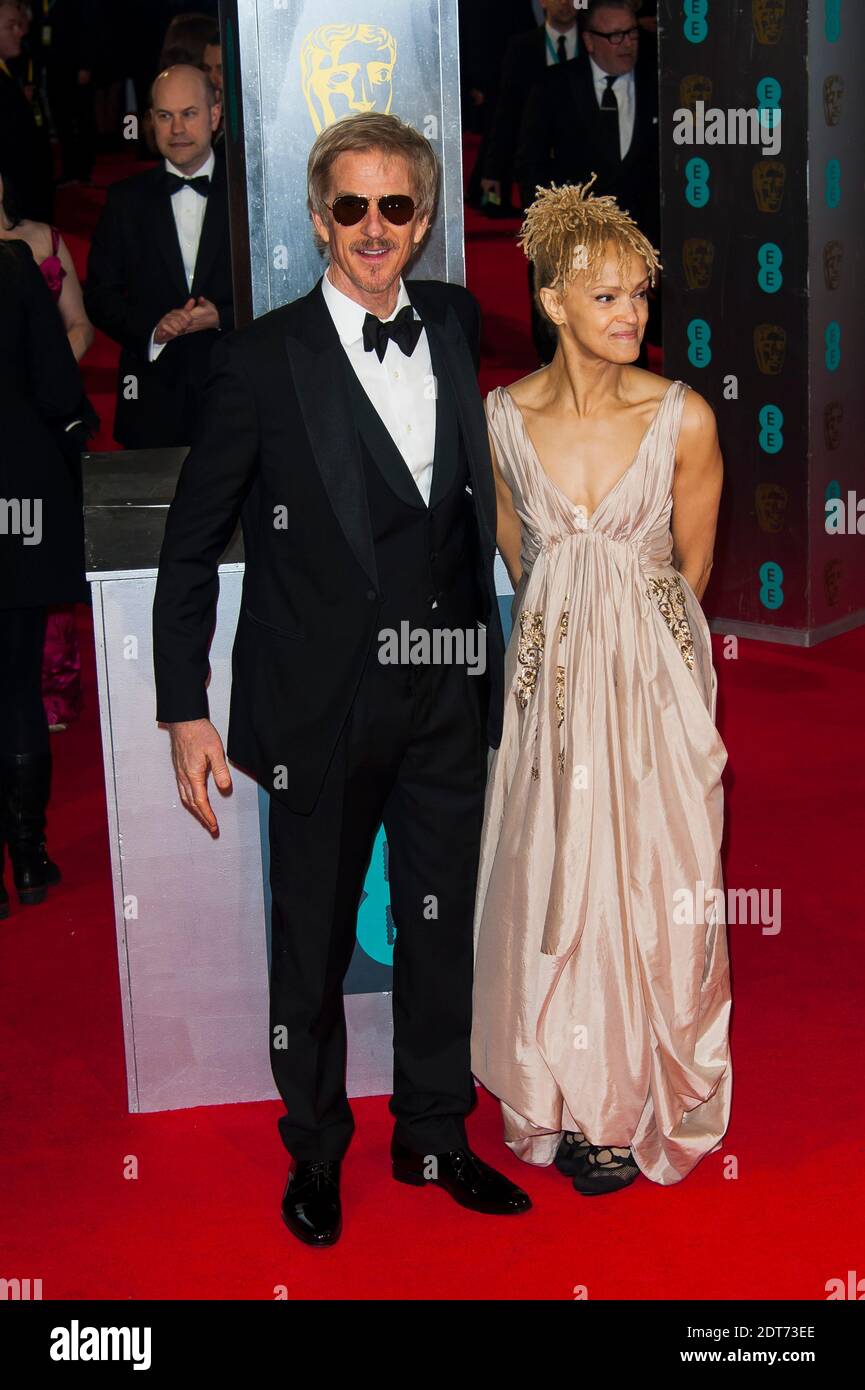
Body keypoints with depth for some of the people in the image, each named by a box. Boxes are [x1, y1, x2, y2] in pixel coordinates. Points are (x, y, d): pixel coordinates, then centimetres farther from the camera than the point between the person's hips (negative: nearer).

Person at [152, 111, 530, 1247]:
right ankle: (315, 1149, 33)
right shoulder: (263, 359, -10)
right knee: (313, 941, 11)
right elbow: (193, 545, -7)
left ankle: (434, 1135, 36)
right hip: (324, 704, -4)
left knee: (443, 926, 16)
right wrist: (186, 710, -11)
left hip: (449, 691, 4)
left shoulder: (458, 323, 3)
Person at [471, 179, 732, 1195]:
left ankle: (641, 1097, 22)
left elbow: (691, 566, 4)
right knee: (552, 878, 6)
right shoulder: (502, 420, -4)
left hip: (656, 678, -1)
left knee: (653, 881, 4)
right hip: (552, 674, 1)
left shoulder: (684, 418, -9)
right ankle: (569, 1097, 23)